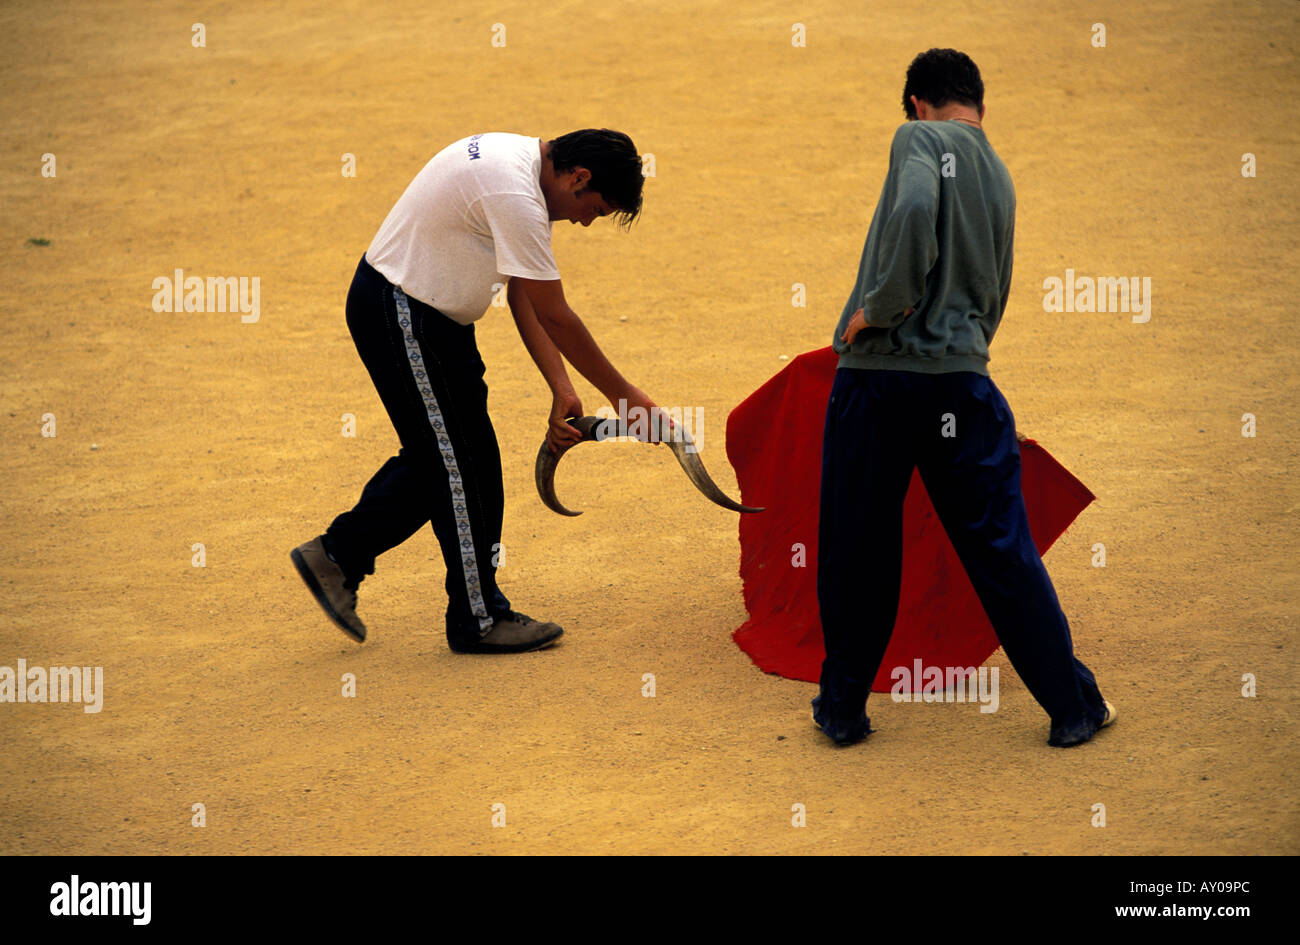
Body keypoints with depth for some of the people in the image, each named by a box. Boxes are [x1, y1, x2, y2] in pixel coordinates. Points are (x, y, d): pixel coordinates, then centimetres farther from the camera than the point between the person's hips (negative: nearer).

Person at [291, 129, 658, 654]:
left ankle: (337, 556, 25)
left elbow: (525, 298, 7)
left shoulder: (522, 160, 6)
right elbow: (556, 318, -23)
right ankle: (479, 619, 8)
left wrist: (560, 387, 0)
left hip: (426, 314, 10)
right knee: (465, 465, -2)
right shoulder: (515, 195, -27)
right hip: (403, 316, -10)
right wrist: (622, 395, -14)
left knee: (437, 454, 16)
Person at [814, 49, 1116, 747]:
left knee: (855, 555, 9)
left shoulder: (921, 139, 0)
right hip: (961, 376, 4)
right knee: (1005, 555, 10)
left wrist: (882, 304, -13)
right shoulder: (1000, 175, 17)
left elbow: (915, 209, -22)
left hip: (874, 375, -4)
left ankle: (843, 710, 19)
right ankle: (1073, 709, 14)